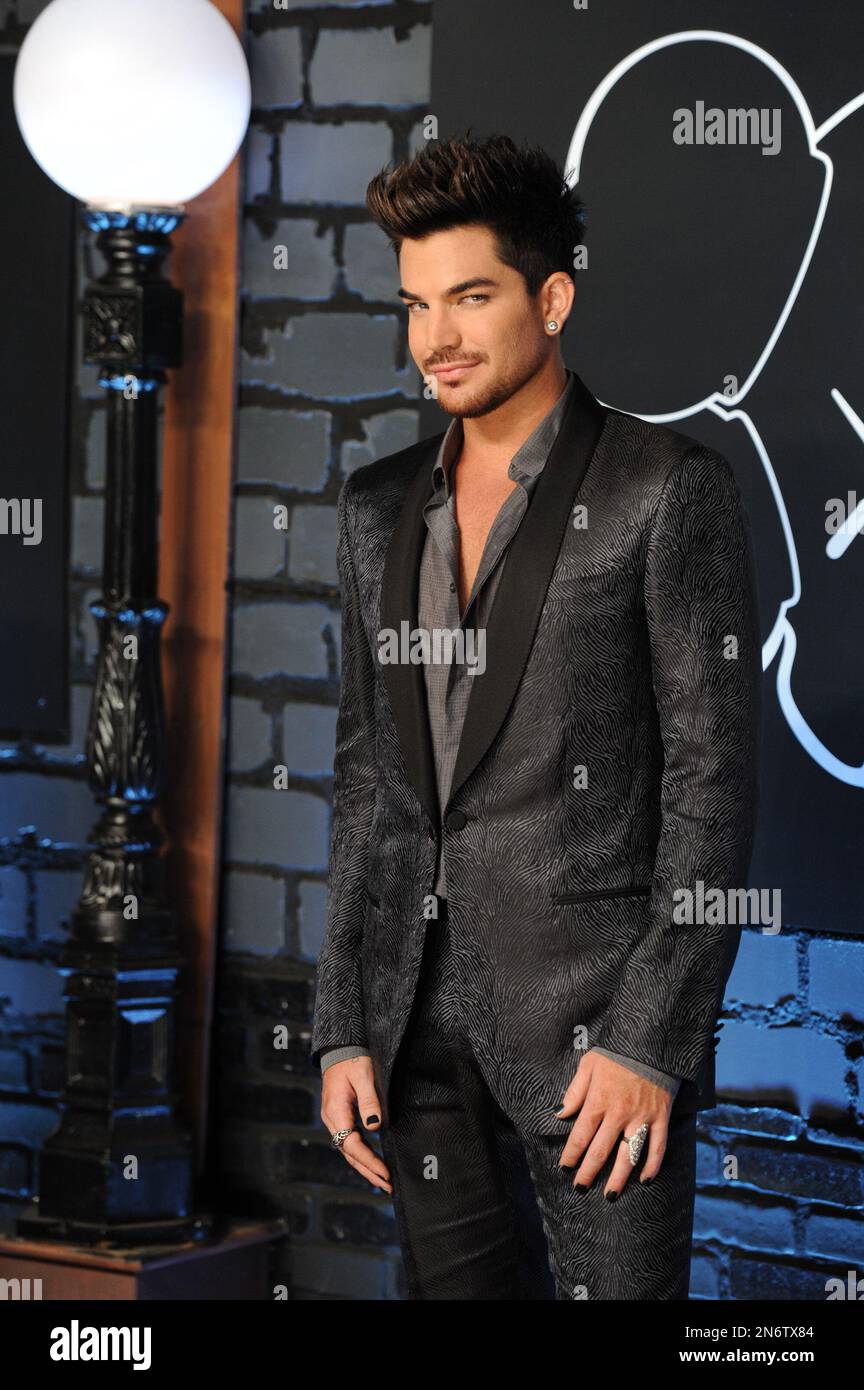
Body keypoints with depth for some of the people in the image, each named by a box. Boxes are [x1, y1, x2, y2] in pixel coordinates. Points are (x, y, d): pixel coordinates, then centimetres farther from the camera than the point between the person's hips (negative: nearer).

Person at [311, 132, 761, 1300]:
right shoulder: (382, 506, 13)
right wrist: (344, 1029, 10)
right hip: (422, 1027, 6)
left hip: (595, 1022, -5)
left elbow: (714, 781, -8)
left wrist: (650, 1039, -14)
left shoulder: (666, 490, -5)